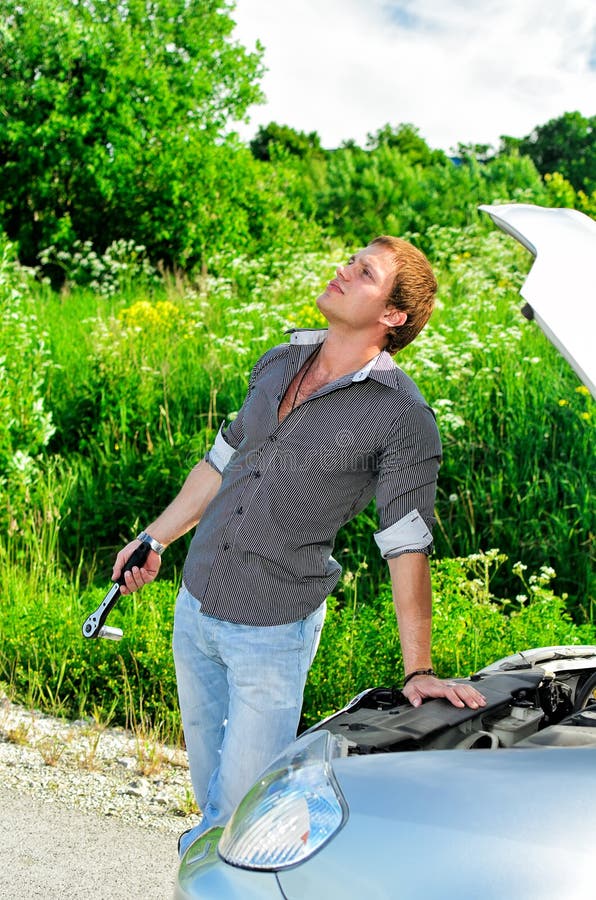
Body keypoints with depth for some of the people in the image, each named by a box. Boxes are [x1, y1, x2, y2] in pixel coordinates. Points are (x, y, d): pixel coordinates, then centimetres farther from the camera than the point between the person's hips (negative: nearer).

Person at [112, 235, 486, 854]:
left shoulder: (402, 416, -14)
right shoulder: (280, 363, 5)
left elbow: (407, 546, -15)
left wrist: (418, 671, -19)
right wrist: (155, 538, 23)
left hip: (274, 631, -6)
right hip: (194, 606, 6)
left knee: (241, 807, 0)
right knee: (209, 776, 19)